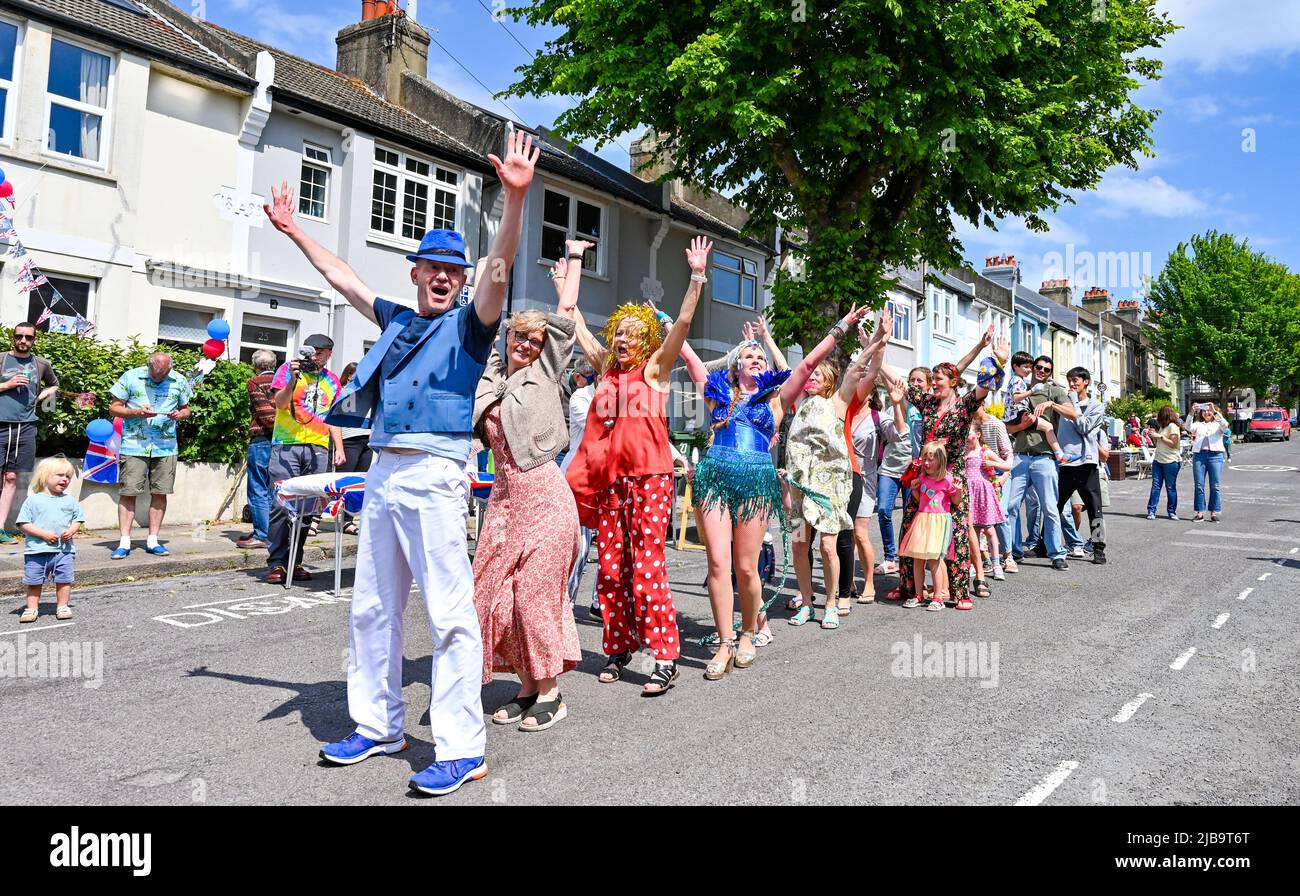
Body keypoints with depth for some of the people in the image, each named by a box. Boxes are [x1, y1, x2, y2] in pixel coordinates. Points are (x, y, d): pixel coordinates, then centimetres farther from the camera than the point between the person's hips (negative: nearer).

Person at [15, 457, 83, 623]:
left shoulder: (69, 500, 7)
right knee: (34, 581, 7)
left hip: (64, 549, 2)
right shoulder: (33, 500, -1)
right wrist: (43, 534, -17)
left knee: (64, 580, 5)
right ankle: (32, 608, 18)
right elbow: (23, 524, -5)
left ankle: (62, 606, 16)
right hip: (37, 550, -2)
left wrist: (72, 530, -9)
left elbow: (78, 519, 13)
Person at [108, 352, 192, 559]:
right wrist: (138, 412, -15)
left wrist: (180, 414, -6)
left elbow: (186, 408, 17)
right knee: (128, 492, -4)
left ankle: (152, 541, 13)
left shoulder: (179, 381, 6)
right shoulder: (131, 377, -1)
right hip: (134, 445, -2)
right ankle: (124, 543, 1)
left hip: (165, 446, 2)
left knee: (160, 493, 4)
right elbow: (114, 408, 2)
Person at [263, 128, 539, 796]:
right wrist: (294, 232, 34)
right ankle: (379, 726, 27)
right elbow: (341, 277, 32)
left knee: (449, 610, -9)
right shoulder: (396, 320, 20)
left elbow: (500, 269, -14)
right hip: (381, 472, 8)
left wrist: (515, 197, -27)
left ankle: (462, 749, -4)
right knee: (372, 607, 13)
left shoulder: (469, 325, 3)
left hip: (433, 473, -7)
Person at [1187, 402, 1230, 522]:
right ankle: (1200, 512, 4)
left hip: (1215, 455, -1)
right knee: (1199, 486, 0)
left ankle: (1214, 512, 5)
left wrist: (1215, 411, -16)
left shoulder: (1218, 424, 13)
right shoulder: (1198, 424, 17)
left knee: (1215, 486, 0)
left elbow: (1225, 426, -10)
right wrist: (1192, 413, -13)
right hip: (1199, 454, 1)